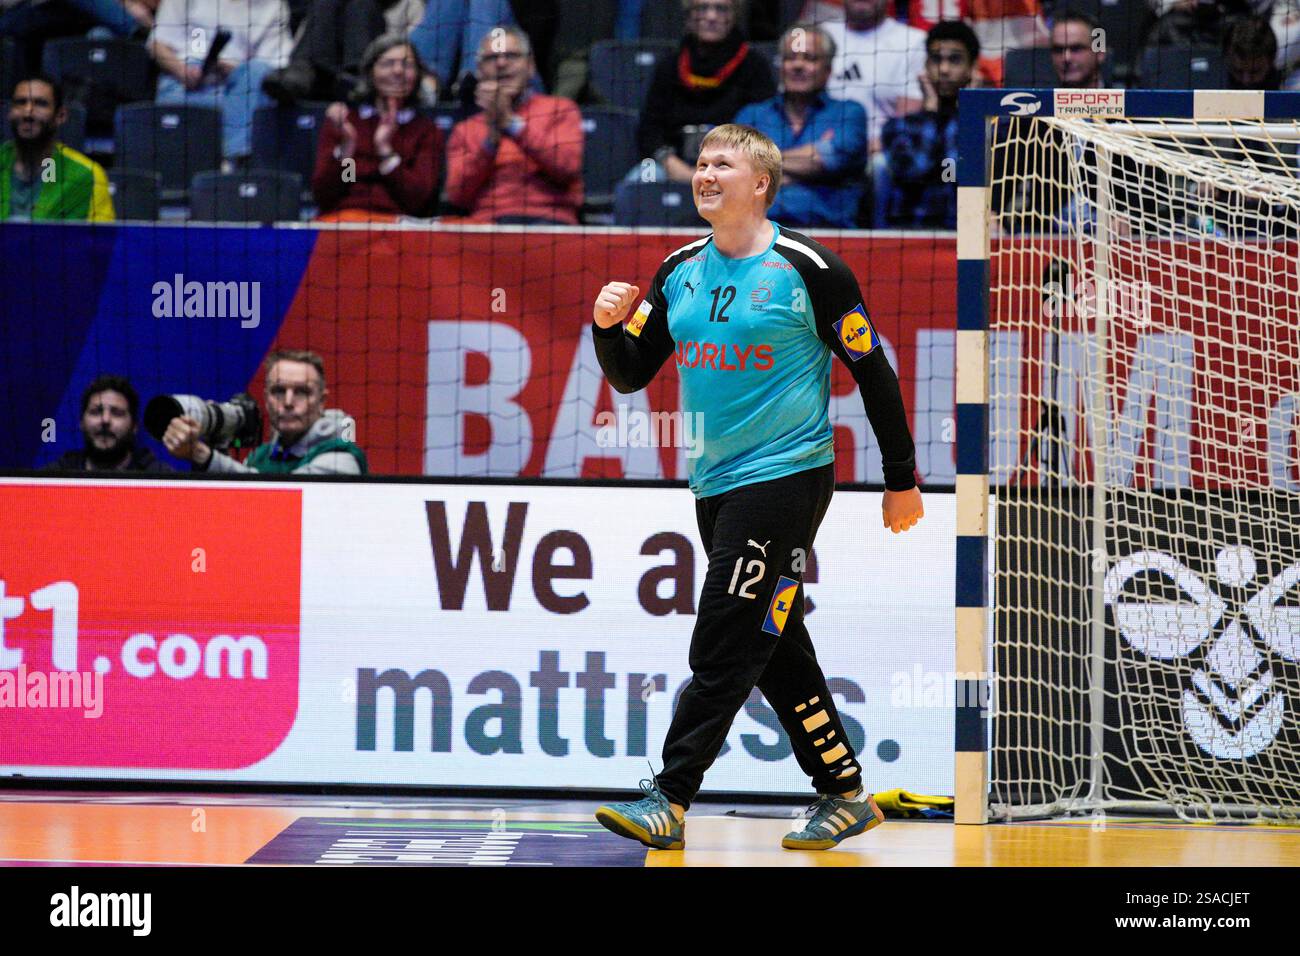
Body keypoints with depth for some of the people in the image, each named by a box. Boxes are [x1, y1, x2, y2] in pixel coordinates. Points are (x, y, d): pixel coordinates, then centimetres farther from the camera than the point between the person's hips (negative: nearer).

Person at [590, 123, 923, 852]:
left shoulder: (809, 270, -9)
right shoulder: (681, 272, 9)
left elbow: (873, 372, -4)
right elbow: (631, 374, 12)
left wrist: (902, 479, -2)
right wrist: (610, 326, -10)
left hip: (787, 477, -7)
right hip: (717, 484, 7)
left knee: (724, 649, -11)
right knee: (776, 650, 11)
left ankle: (670, 802, -13)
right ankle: (847, 794, 20)